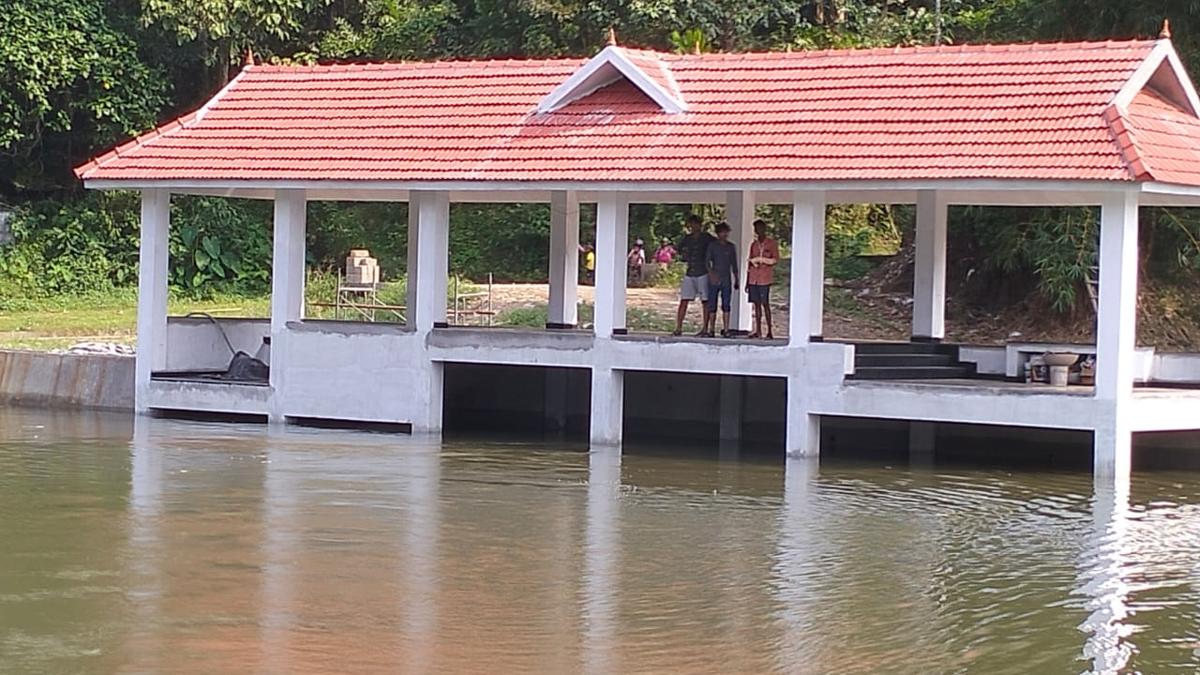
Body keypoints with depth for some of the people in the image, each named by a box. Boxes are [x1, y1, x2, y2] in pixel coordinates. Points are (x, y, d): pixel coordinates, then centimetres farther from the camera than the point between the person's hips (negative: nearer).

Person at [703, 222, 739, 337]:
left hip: (727, 280, 2)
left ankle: (726, 330, -1)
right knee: (712, 305, -1)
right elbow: (707, 261, -3)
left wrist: (736, 280, 13)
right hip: (714, 279, -2)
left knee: (726, 305, -2)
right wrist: (711, 273, -19)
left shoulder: (731, 247, 10)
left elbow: (734, 264, 15)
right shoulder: (712, 246, 4)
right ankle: (711, 330, 3)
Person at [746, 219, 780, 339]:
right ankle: (758, 331, 6)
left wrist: (760, 259, -16)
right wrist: (747, 282, 14)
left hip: (765, 279, -5)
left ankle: (769, 331, -6)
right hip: (753, 279, 5)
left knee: (765, 303, -8)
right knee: (756, 303, 4)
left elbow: (775, 260, -6)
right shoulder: (753, 244, 15)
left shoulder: (772, 243, 1)